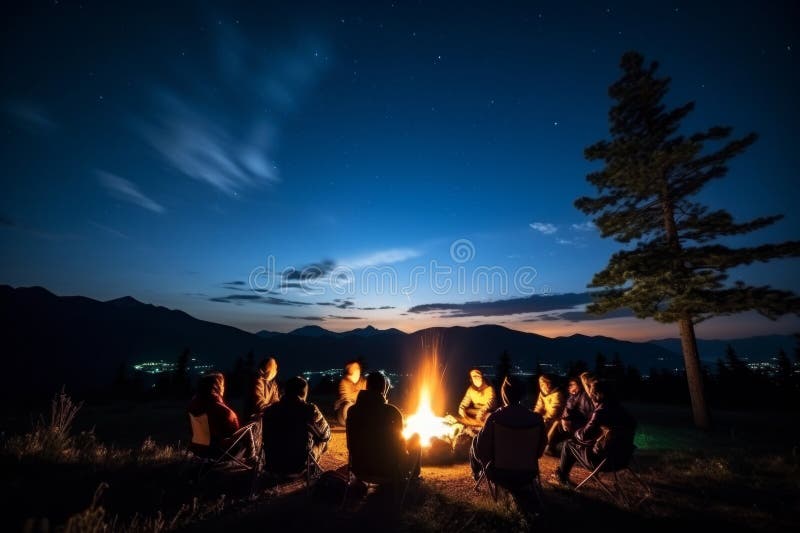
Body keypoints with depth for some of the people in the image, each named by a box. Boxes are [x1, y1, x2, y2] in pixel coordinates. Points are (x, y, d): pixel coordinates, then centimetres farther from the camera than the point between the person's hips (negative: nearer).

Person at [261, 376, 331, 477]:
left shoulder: (269, 410, -4)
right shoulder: (310, 410, -15)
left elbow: (266, 439, 13)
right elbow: (326, 435, 0)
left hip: (272, 466, 4)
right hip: (300, 466, -4)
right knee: (322, 440, 20)